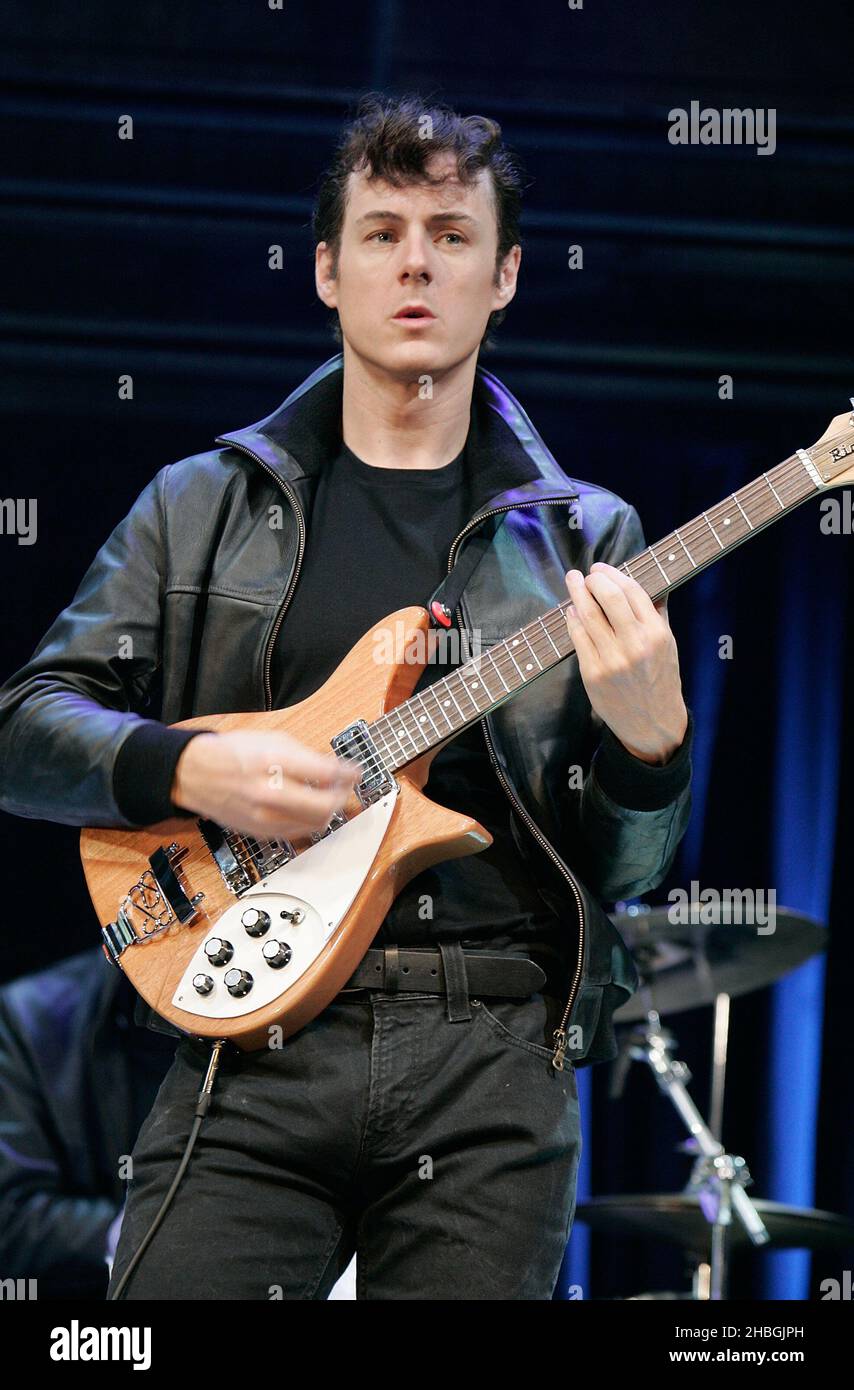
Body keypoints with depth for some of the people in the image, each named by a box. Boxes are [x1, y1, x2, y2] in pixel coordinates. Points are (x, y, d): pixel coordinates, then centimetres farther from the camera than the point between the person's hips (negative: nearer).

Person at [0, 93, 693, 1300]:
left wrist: (650, 738, -14)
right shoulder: (205, 505, 12)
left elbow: (628, 867, 8)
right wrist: (188, 767, -11)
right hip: (257, 1039, 0)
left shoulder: (581, 540, 11)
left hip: (493, 1060, 1)